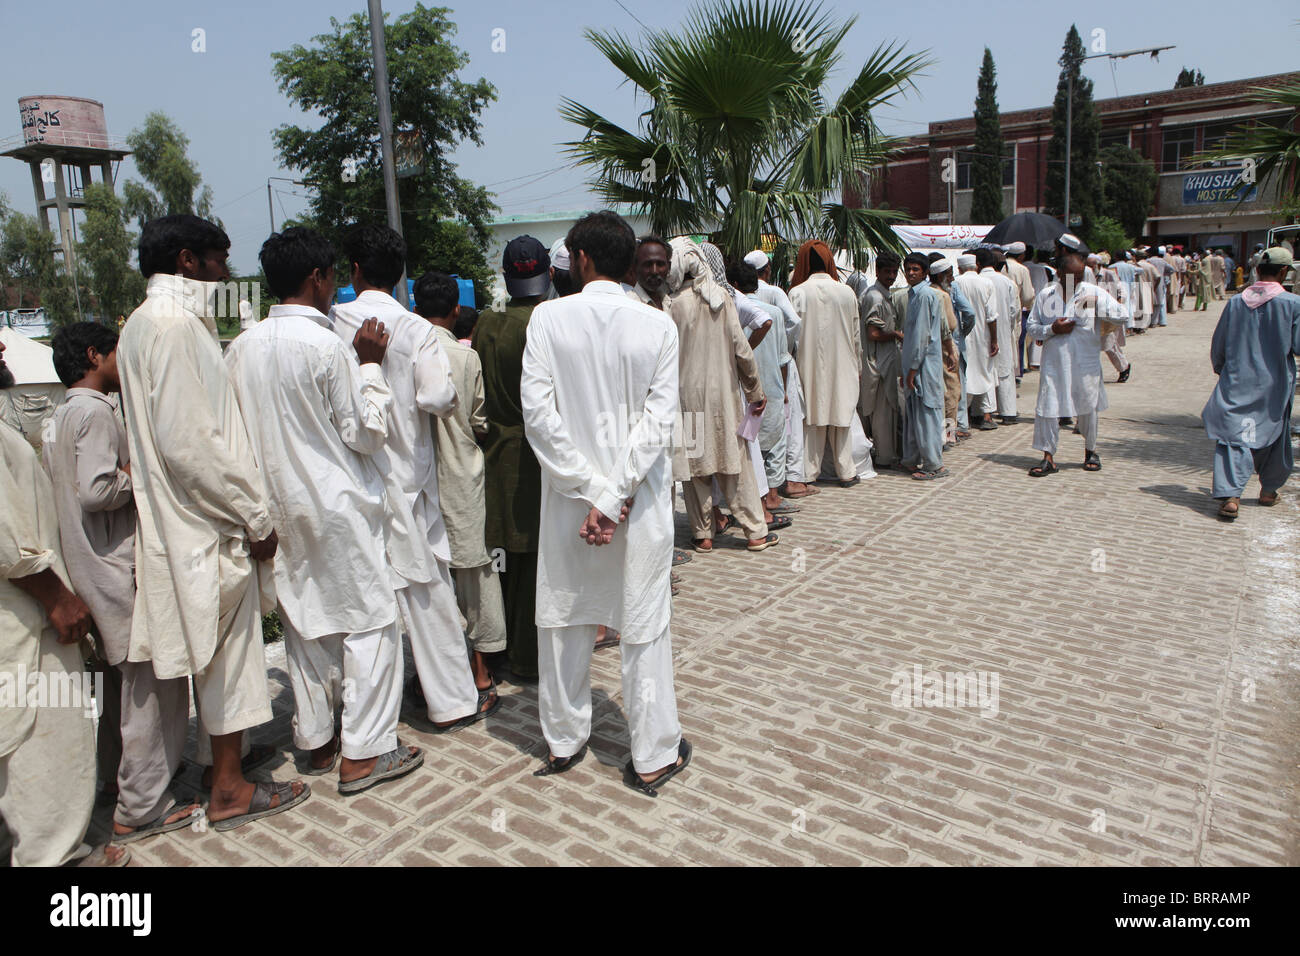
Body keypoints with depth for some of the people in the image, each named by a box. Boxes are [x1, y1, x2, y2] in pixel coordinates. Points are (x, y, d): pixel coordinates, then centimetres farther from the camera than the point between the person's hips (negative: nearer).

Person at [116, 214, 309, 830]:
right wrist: (255, 517, -16)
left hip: (182, 521, 10)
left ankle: (227, 775, 31)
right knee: (229, 651, 2)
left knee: (224, 652, 17)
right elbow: (190, 443, -24)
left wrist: (246, 510, 18)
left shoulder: (146, 323, 15)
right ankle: (229, 790, 16)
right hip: (209, 526, -10)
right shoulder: (174, 326, -17)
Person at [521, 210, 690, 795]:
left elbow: (538, 411, -12)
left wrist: (592, 490, -11)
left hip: (568, 496, 1)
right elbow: (659, 417, -12)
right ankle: (654, 756, 20)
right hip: (641, 502, 0)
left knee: (563, 618, 16)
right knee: (644, 626, 9)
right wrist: (616, 495, -12)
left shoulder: (549, 318, -6)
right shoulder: (658, 325, -5)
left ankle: (563, 741, 32)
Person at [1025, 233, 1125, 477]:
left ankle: (1090, 451, 30)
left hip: (1085, 365, 0)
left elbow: (1121, 314, -7)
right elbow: (1032, 327, 7)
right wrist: (1052, 329, -11)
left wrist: (1097, 305, -23)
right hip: (1054, 363, 1)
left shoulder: (1094, 293, 0)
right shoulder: (1045, 296, 3)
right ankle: (1048, 457, 6)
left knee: (1087, 409, 10)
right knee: (1048, 408, -3)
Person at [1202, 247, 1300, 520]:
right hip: (1274, 385, 0)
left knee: (1234, 438, -2)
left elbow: (1217, 344, 6)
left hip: (1237, 383, 1)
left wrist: (1220, 369, 22)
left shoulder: (1236, 302, -2)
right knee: (1275, 435, 19)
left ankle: (1229, 495, -17)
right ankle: (1269, 490, 32)